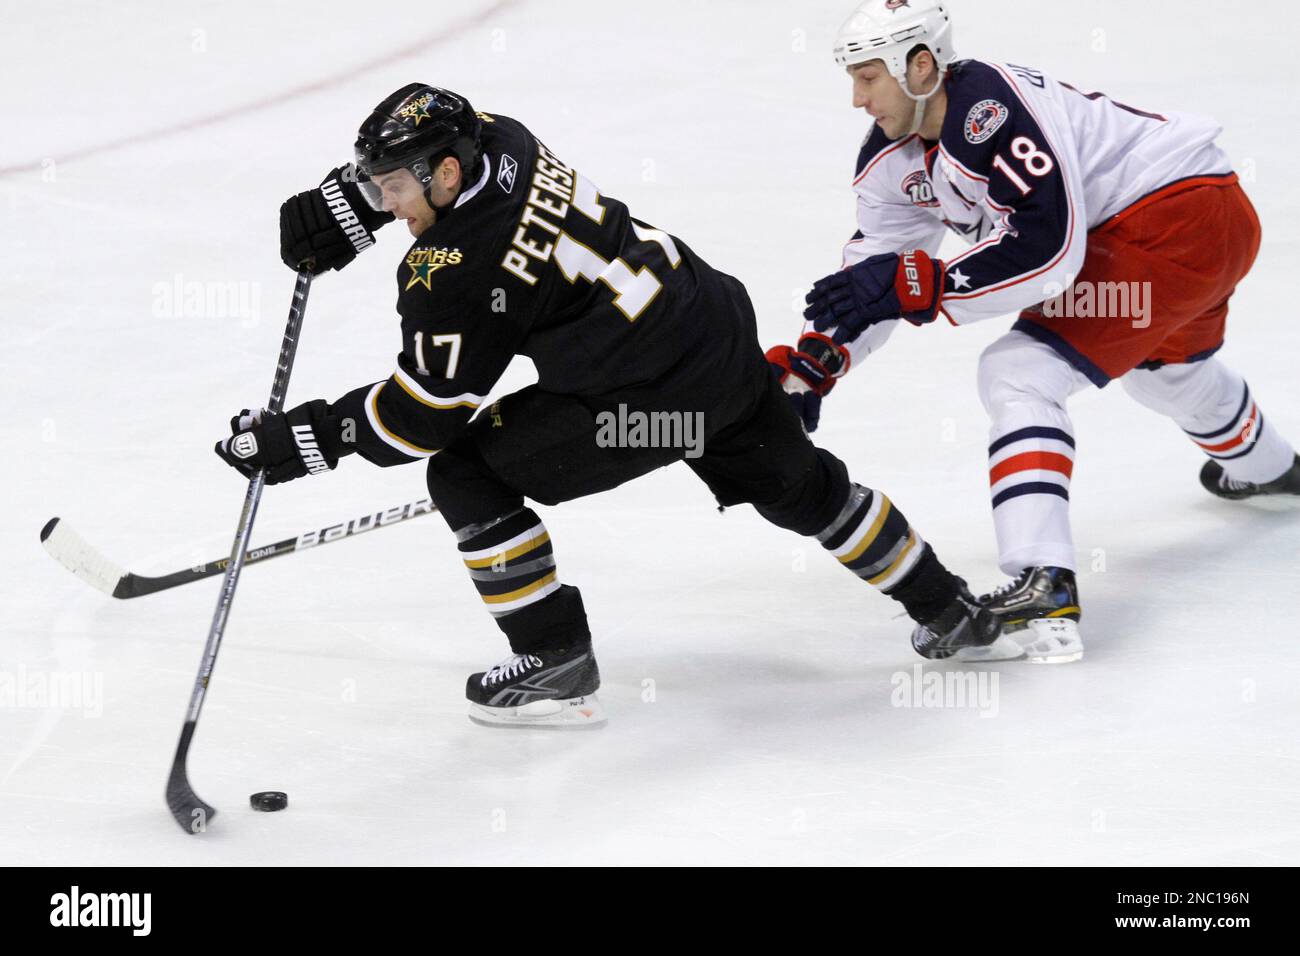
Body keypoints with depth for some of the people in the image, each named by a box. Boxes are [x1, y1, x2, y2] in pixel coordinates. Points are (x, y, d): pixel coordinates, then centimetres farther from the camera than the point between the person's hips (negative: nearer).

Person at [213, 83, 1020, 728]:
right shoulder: (494, 139, -2)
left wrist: (304, 440, -11)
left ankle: (558, 667, 5)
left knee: (465, 474, -2)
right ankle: (949, 611, 41)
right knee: (797, 487, 28)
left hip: (653, 398, -9)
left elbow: (426, 413, -16)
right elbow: (409, 156, 23)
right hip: (723, 330, 9)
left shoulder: (463, 269, -23)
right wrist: (339, 209, 11)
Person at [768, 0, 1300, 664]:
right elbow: (875, 267, 8)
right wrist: (809, 366, -3)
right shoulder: (895, 157, 3)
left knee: (1019, 376, -20)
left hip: (1183, 215, -11)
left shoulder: (991, 108, -27)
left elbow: (1047, 250, -32)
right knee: (1163, 365, 38)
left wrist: (911, 287, -32)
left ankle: (1040, 592, -30)